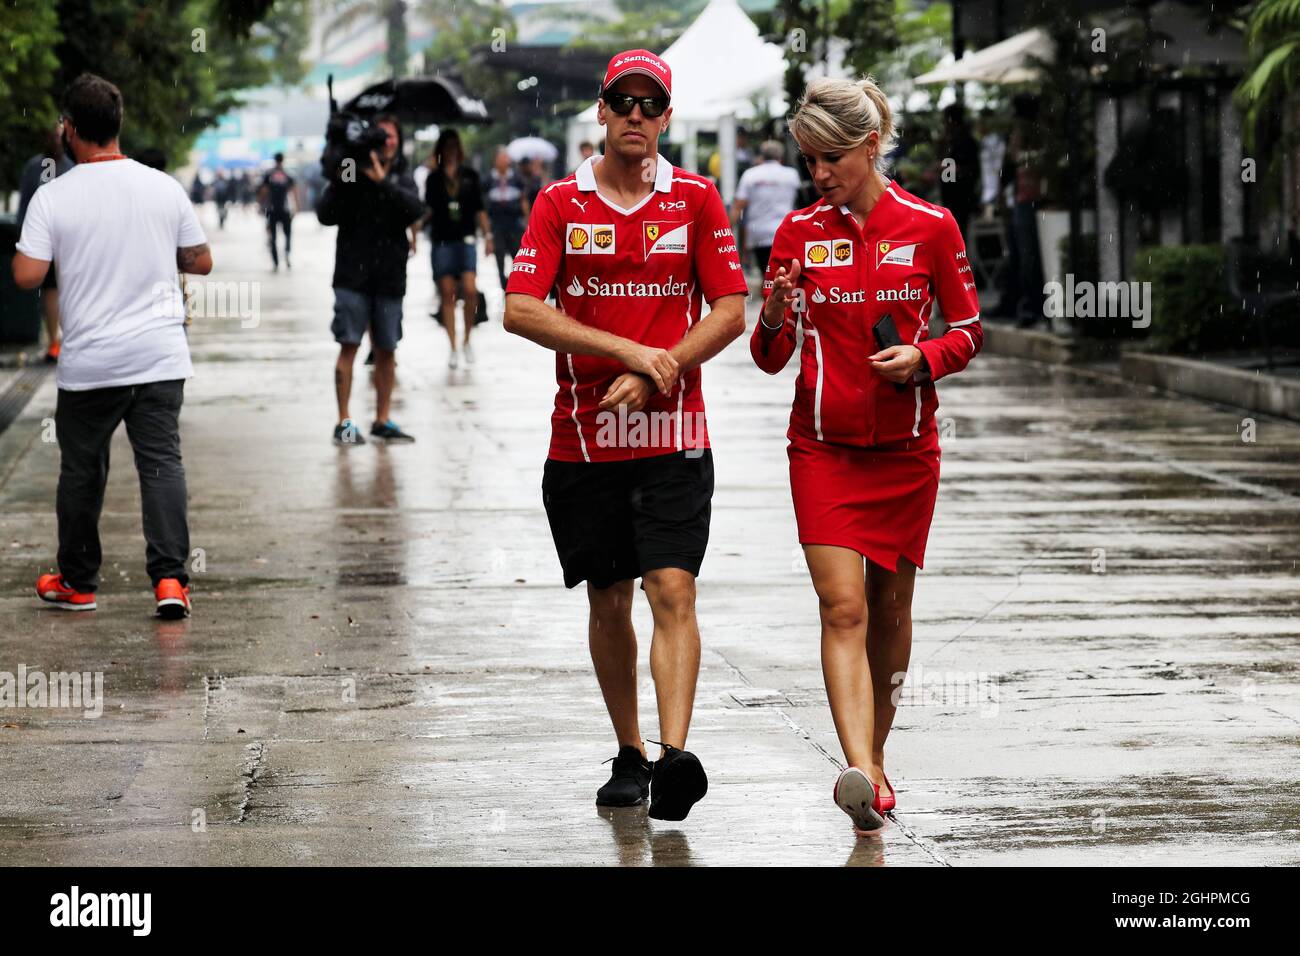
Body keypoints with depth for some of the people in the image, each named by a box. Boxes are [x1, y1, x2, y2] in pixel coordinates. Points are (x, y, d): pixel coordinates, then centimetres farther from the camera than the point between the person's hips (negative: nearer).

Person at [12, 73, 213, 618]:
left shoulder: (53, 197, -8)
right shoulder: (165, 188, 1)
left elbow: (27, 275, -12)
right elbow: (201, 262, 8)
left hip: (89, 362, -1)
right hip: (160, 354, 2)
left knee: (81, 470, 12)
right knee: (162, 462, 0)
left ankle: (77, 583, 23)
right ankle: (170, 578, -13)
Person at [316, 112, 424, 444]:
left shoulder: (401, 179, 8)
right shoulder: (349, 175, 2)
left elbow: (414, 210, -12)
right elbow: (326, 215, -7)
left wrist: (382, 182, -23)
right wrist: (340, 181, -19)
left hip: (390, 276, 3)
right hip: (353, 275, -3)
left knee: (386, 350, 8)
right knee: (349, 345, -7)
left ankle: (383, 420, 17)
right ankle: (344, 422, -5)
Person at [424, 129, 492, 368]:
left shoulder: (470, 176, 9)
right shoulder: (434, 178, 8)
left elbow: (480, 209, 11)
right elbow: (427, 210, 7)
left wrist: (488, 235, 7)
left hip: (466, 239, -1)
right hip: (442, 242, 1)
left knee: (470, 290, -15)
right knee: (447, 294, 1)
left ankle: (467, 340, 4)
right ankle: (453, 348, 8)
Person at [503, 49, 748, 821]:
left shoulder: (695, 199, 4)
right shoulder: (560, 204, 3)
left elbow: (730, 312, 0)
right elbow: (520, 310, -7)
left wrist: (654, 375, -12)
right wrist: (630, 350, -14)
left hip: (673, 437, -1)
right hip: (582, 438, 1)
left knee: (673, 590, -13)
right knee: (608, 601, 9)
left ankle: (675, 757, -22)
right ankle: (630, 756, 22)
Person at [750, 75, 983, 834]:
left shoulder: (930, 226, -1)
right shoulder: (800, 232, 2)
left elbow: (969, 331, 5)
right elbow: (770, 359, 3)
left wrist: (923, 358, -15)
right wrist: (776, 320, -19)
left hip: (905, 448, 0)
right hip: (824, 448, 0)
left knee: (890, 607, 10)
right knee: (843, 607, -14)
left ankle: (876, 756, 28)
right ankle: (862, 774, -23)